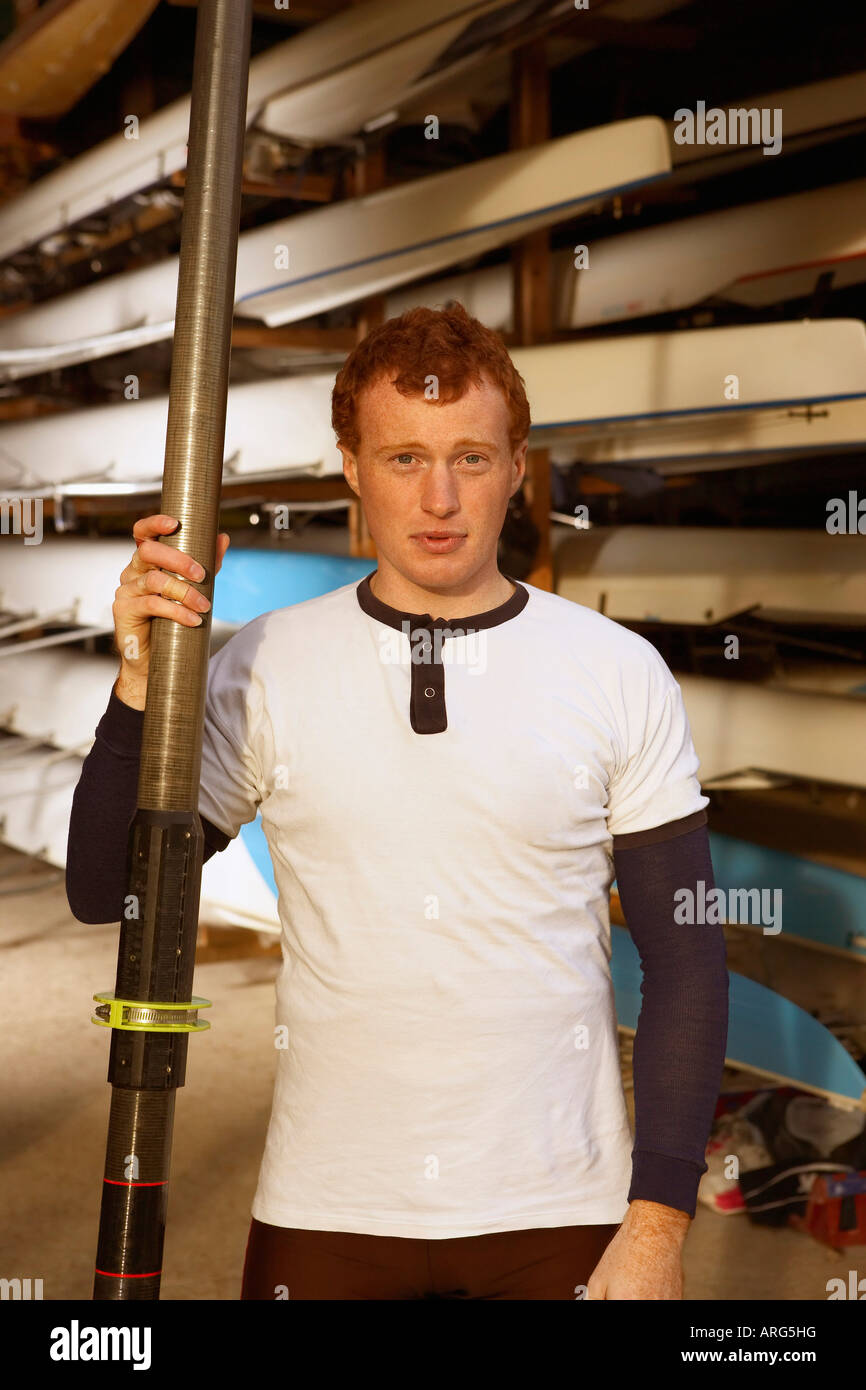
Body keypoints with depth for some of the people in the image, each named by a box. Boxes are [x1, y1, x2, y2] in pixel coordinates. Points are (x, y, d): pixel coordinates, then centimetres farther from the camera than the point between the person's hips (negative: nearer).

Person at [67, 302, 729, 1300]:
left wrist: (658, 1225, -7)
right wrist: (144, 684, -16)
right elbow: (103, 895, -2)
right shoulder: (263, 669, -3)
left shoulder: (620, 674, -5)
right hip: (324, 1211, 1)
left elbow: (684, 959, -3)